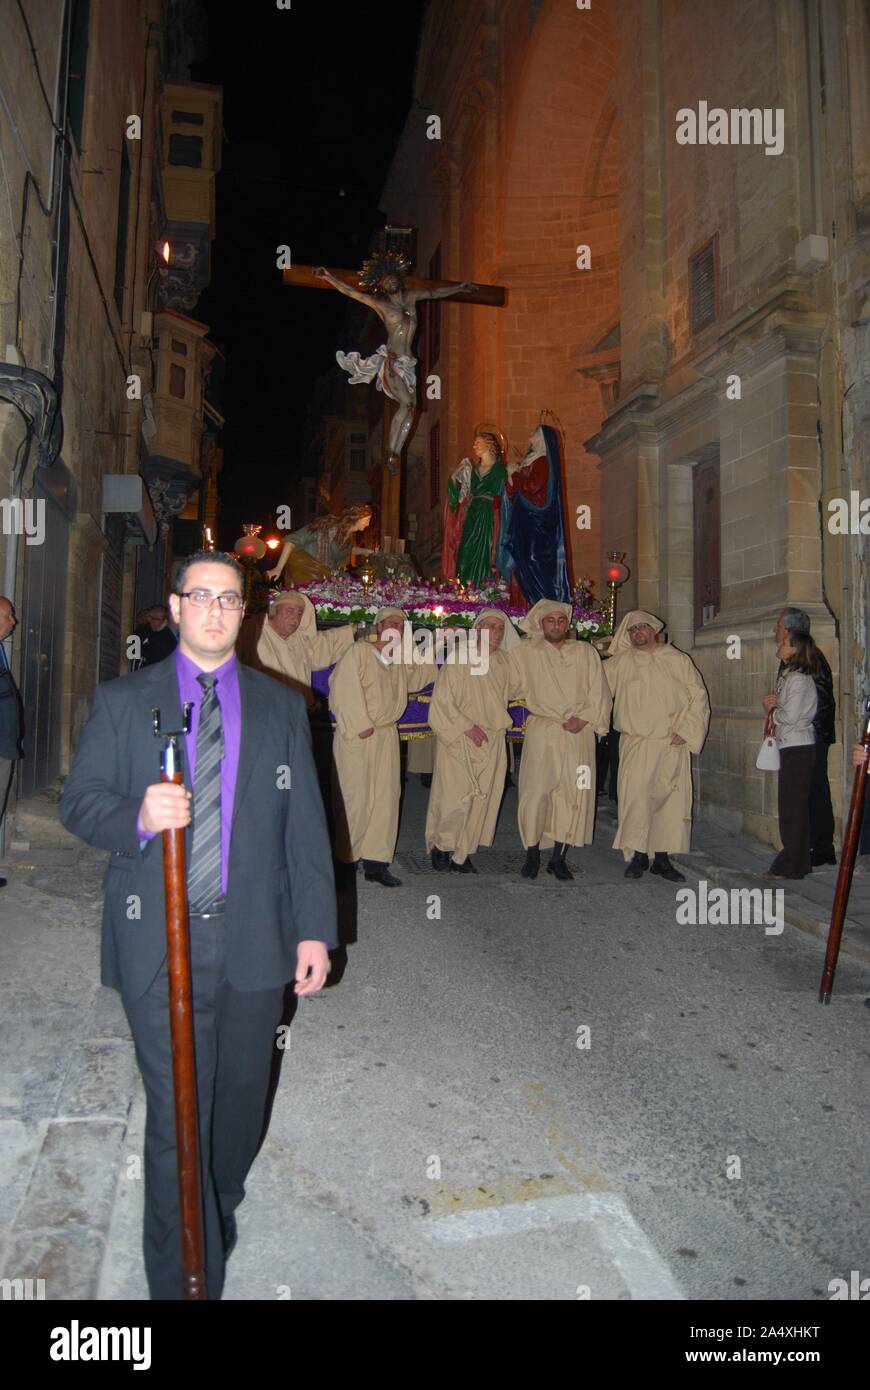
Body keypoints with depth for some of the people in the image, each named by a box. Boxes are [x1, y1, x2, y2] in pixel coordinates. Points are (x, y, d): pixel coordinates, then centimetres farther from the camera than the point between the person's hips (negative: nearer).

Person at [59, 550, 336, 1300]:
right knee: (178, 1116, 1)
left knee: (241, 1101, 18)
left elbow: (305, 825, 5)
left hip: (256, 941, 3)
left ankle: (220, 1210, 46)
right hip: (159, 941, -2)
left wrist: (315, 929, 1)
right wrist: (139, 816, -22)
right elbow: (80, 800, 1)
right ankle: (185, 1277, 21)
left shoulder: (282, 706, 8)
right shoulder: (123, 700, 4)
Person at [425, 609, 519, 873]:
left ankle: (463, 854, 16)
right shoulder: (459, 659, -7)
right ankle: (441, 845, 14)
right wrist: (467, 726, -14)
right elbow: (443, 699, -10)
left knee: (481, 798, 5)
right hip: (458, 740, -5)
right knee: (456, 797, -8)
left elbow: (511, 692, 28)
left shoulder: (504, 663, 8)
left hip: (491, 742, 5)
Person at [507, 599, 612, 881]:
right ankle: (532, 855, 5)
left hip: (578, 733, 1)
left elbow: (599, 692, 7)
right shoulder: (525, 651, 8)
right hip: (541, 729, -1)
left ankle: (558, 857, 9)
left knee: (573, 793, 0)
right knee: (535, 792, -6)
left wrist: (584, 718, -6)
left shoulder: (586, 651, 11)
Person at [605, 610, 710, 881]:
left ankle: (662, 858, 11)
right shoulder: (620, 663, 8)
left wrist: (685, 729, -3)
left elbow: (698, 696, 8)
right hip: (636, 744, -1)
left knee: (672, 799, 2)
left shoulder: (679, 660, 9)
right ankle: (638, 855, -1)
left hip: (673, 745, 2)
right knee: (635, 796, -12)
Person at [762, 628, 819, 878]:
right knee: (791, 806, 13)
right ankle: (797, 861, 21)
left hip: (798, 749, -9)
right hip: (791, 747, 10)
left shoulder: (799, 679, -14)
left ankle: (792, 866, 1)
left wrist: (772, 709, -3)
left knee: (792, 807, -5)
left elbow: (789, 716, -20)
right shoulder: (787, 676, 15)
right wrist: (772, 703, -2)